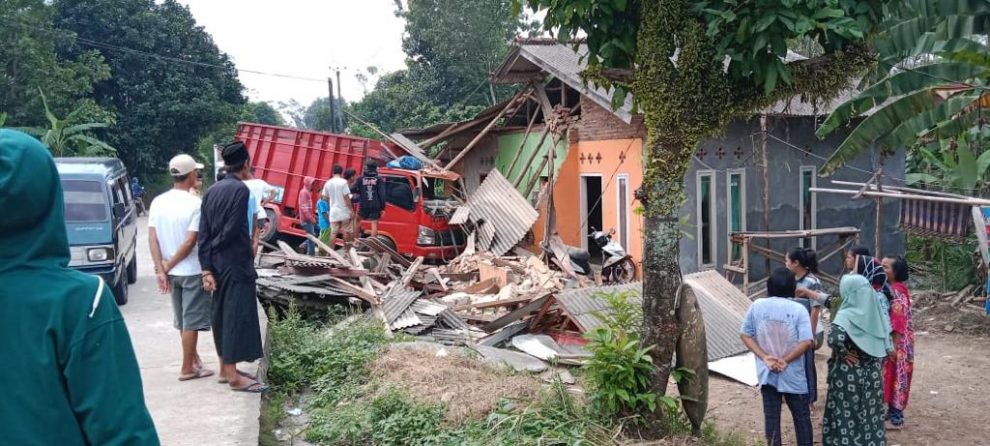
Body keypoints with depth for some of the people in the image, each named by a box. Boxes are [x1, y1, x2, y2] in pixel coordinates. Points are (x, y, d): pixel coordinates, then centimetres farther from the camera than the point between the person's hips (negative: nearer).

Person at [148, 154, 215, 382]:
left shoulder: (158, 202, 0)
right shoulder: (195, 204, -17)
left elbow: (152, 238, -4)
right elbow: (189, 243, -20)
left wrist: (161, 270, -6)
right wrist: (167, 266, -9)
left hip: (172, 272, 6)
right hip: (192, 271, -6)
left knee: (183, 320, 18)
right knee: (191, 321, 3)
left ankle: (194, 360, 30)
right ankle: (187, 368, 9)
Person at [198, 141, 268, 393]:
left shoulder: (212, 191, 10)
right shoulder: (240, 189, -13)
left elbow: (203, 233, 5)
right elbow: (232, 230, -17)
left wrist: (206, 267, 2)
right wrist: (213, 250, 1)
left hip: (217, 264, 8)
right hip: (235, 263, -8)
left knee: (222, 314, 15)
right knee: (237, 315, -3)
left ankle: (225, 368, 25)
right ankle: (234, 376, 1)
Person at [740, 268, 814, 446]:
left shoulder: (757, 306, -3)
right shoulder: (798, 309, -10)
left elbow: (745, 335, -1)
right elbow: (807, 342, -17)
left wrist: (764, 357, -6)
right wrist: (785, 360, -10)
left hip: (767, 373, 2)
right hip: (793, 375, -2)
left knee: (771, 417, 9)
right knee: (802, 417, 14)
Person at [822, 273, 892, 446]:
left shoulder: (846, 316, -20)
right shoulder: (874, 311, -1)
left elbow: (834, 339, -35)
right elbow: (885, 338, 9)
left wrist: (843, 353, -18)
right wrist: (874, 360, 13)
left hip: (848, 375, -6)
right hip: (871, 373, 6)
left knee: (846, 416, 7)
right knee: (869, 414, 17)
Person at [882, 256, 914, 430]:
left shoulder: (897, 291, -20)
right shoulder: (888, 288, 9)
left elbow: (899, 321, -22)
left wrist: (894, 346, -22)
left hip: (896, 341, -9)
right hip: (887, 339, 9)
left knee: (896, 376, -1)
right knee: (890, 375, 15)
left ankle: (896, 418, 8)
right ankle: (892, 412, 25)